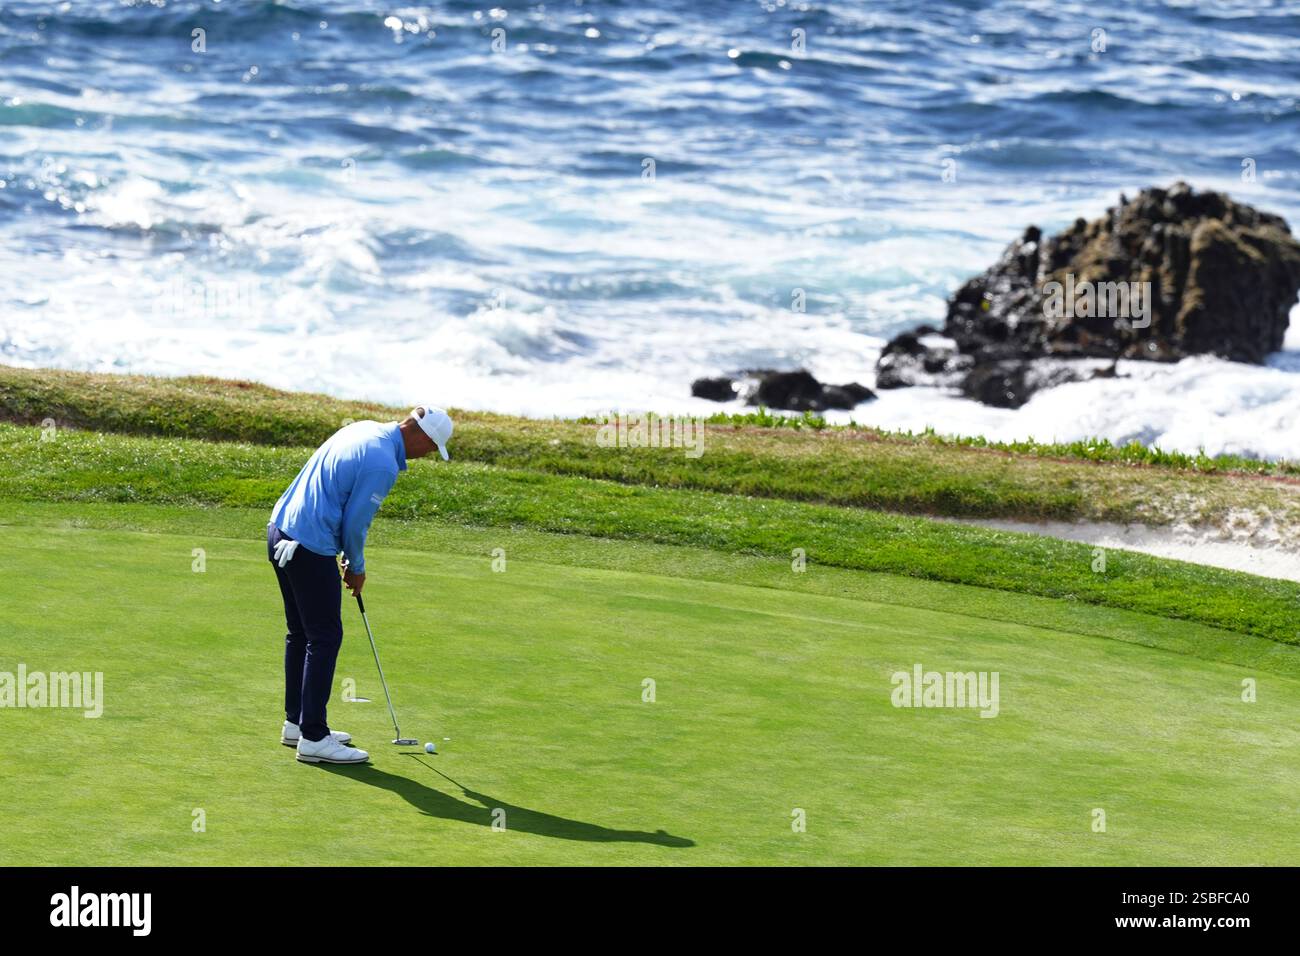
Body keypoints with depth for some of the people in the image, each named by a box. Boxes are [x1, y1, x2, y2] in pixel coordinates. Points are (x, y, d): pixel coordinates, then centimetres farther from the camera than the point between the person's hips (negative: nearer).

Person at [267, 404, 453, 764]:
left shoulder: (364, 430, 11)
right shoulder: (383, 463, -18)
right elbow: (355, 523, -14)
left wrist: (348, 559, 18)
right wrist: (357, 568, 4)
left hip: (281, 531, 10)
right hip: (310, 548, -10)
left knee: (300, 633, 17)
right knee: (325, 637, -2)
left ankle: (296, 723, 26)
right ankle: (313, 737, 0)